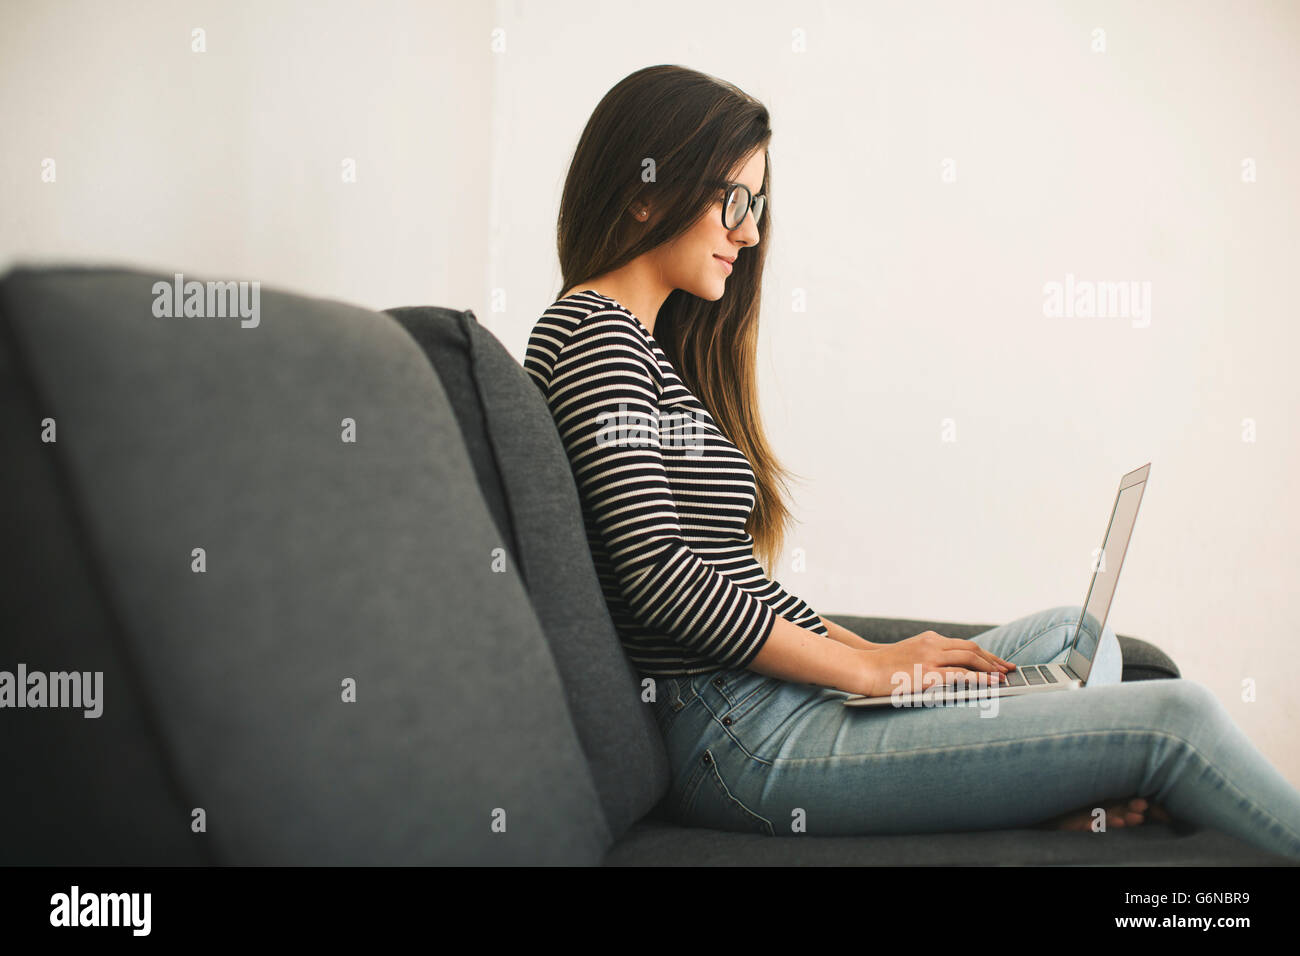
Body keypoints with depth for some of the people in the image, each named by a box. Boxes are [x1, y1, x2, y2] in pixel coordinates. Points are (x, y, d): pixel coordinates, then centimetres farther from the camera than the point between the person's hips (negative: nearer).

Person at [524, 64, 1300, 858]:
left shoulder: (654, 345, 20)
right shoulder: (594, 333, -10)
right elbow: (658, 572, -20)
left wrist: (867, 650, 6)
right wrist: (867, 667, -11)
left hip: (768, 697, 10)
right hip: (738, 738, -10)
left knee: (1068, 633, 20)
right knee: (1175, 720, -10)